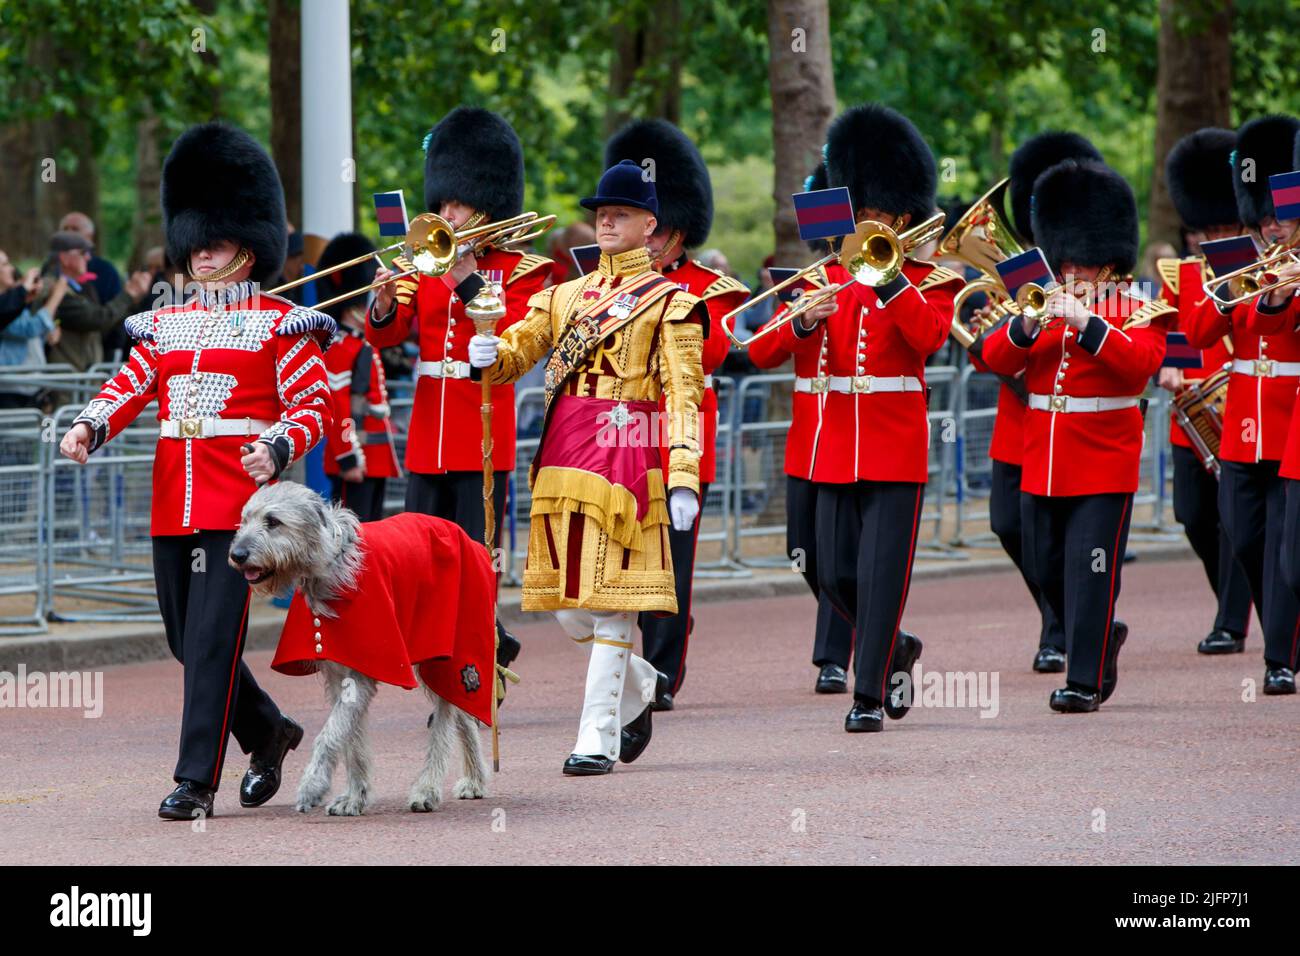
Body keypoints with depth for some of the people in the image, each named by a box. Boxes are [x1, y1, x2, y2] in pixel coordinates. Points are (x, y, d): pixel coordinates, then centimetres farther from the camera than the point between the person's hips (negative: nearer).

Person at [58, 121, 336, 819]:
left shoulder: (279, 323, 1)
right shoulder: (165, 325, 16)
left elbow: (314, 404, -3)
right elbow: (127, 388, 9)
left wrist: (278, 448, -22)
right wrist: (89, 427, -11)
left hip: (238, 494, -6)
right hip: (173, 499, 6)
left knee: (213, 636, -11)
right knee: (184, 636, 10)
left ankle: (196, 780, -9)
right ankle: (268, 732, 31)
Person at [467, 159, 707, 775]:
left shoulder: (670, 302, 1)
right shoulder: (566, 296, 18)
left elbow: (683, 395, -7)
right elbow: (516, 354, 11)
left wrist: (683, 475, -17)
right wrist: (488, 353, -14)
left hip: (625, 450, -6)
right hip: (563, 451, 6)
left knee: (609, 601, -8)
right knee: (567, 607, 6)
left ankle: (599, 739, -5)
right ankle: (640, 686, 31)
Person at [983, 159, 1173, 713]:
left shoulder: (1138, 312, 0)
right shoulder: (1045, 305, 12)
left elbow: (1140, 362, -19)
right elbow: (996, 359, 0)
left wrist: (1087, 322, -28)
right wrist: (1027, 324, -18)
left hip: (1104, 465, -5)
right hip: (1042, 468, 5)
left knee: (1090, 573, -9)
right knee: (1047, 572, 11)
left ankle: (1084, 681, -4)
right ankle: (1102, 639, 34)